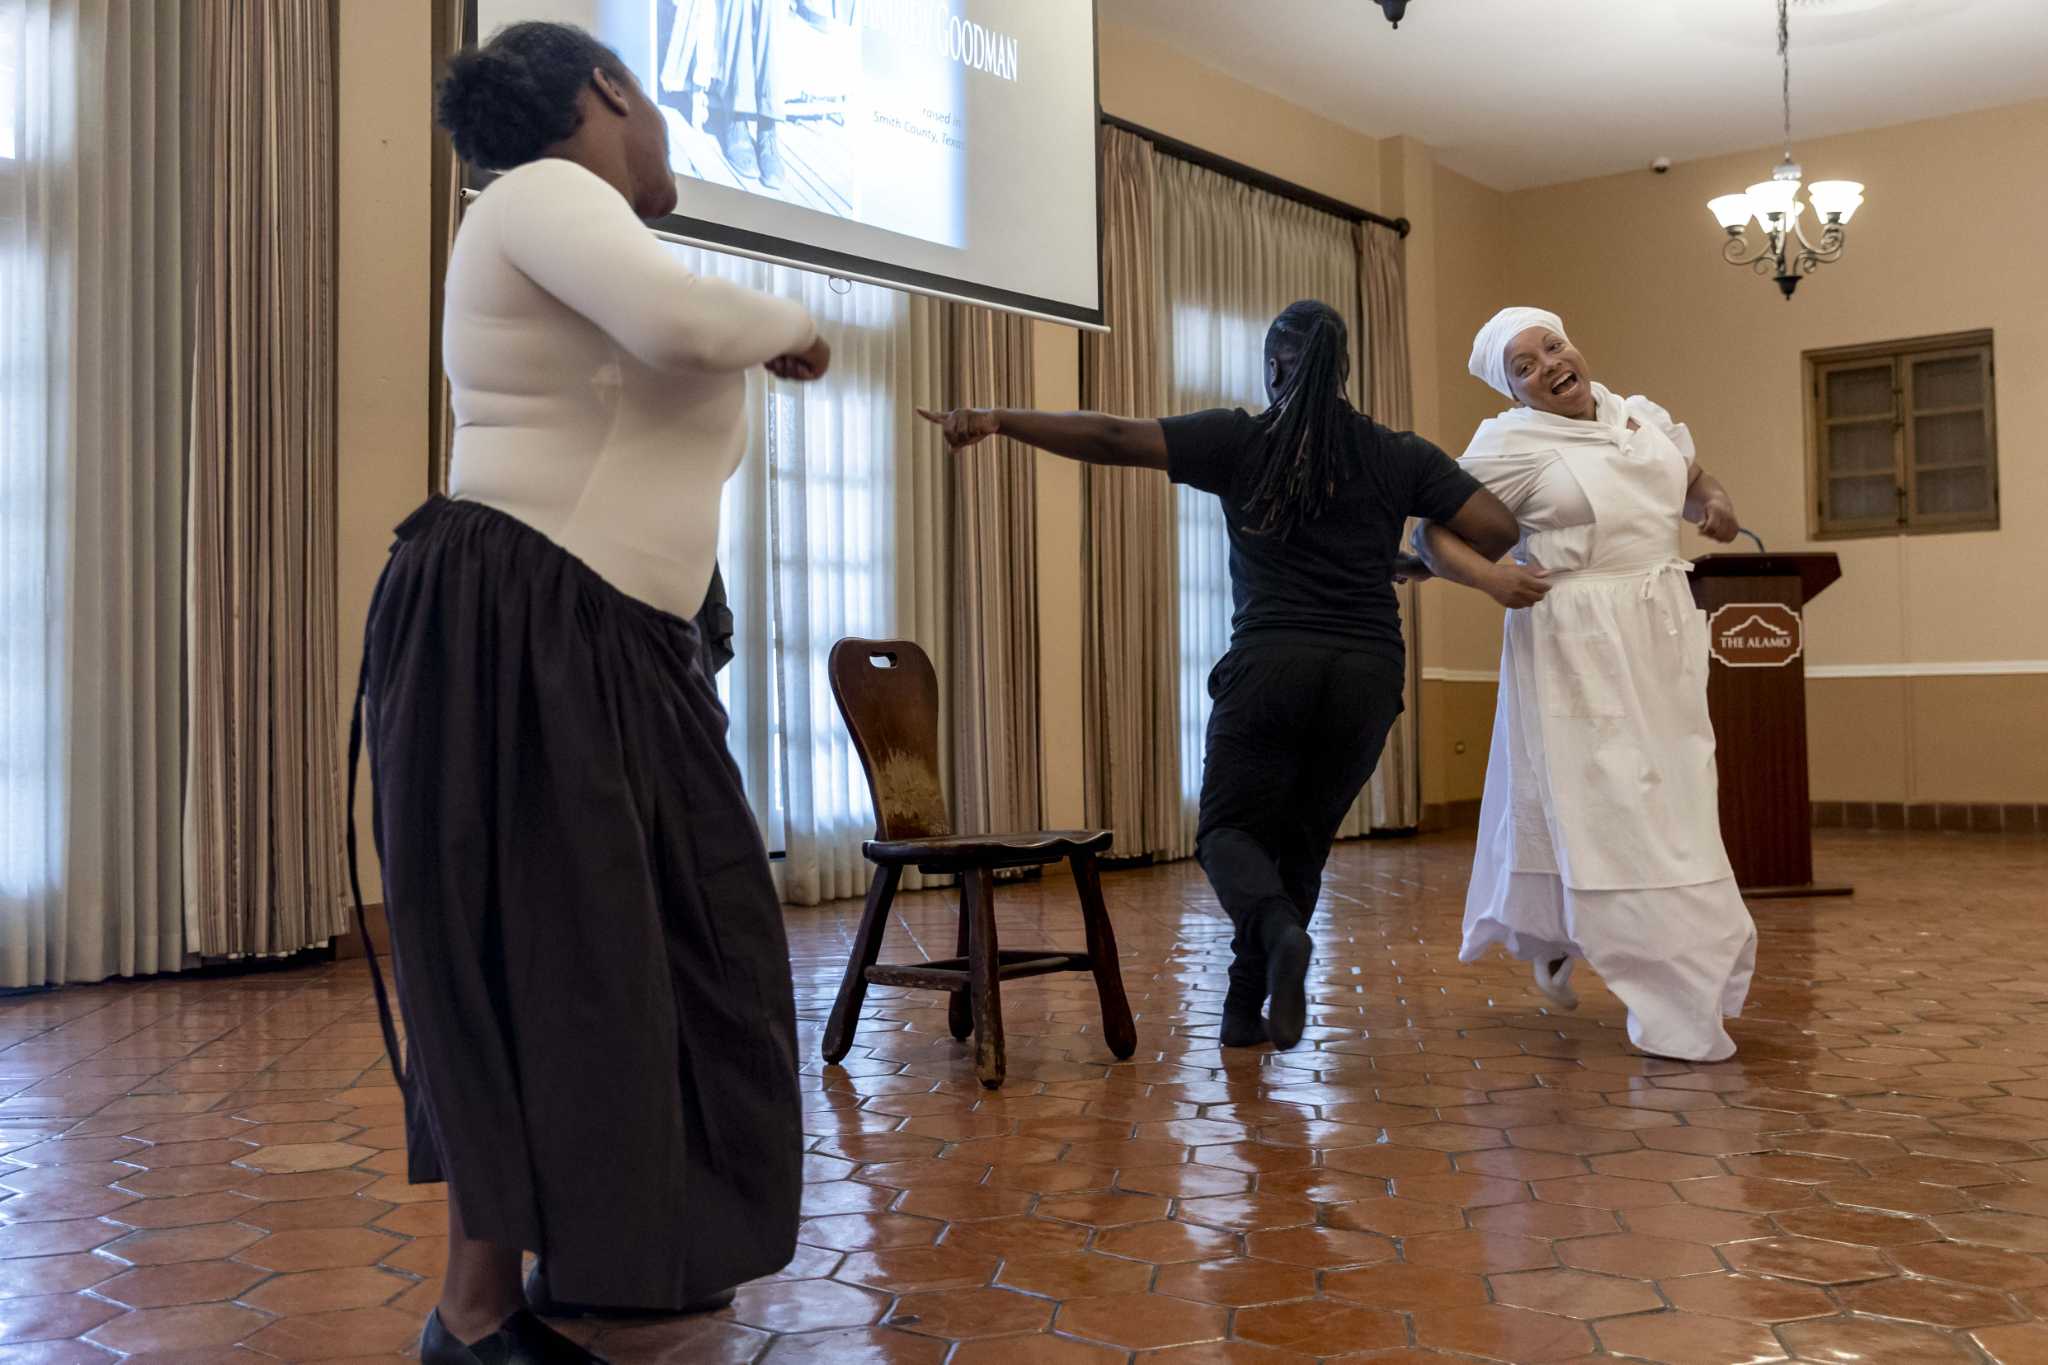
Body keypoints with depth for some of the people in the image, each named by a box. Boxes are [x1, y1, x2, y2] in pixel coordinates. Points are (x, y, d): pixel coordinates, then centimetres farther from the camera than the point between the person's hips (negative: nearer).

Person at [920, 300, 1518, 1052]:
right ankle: (1243, 1011, 14)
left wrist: (997, 419, -5)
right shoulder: (1400, 455, 8)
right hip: (1369, 672, 3)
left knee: (1231, 829, 10)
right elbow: (1499, 525, 3)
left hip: (1272, 661, -2)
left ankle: (1280, 930, -21)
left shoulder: (1241, 439, 3)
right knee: (1302, 842, 15)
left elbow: (1114, 438, -6)